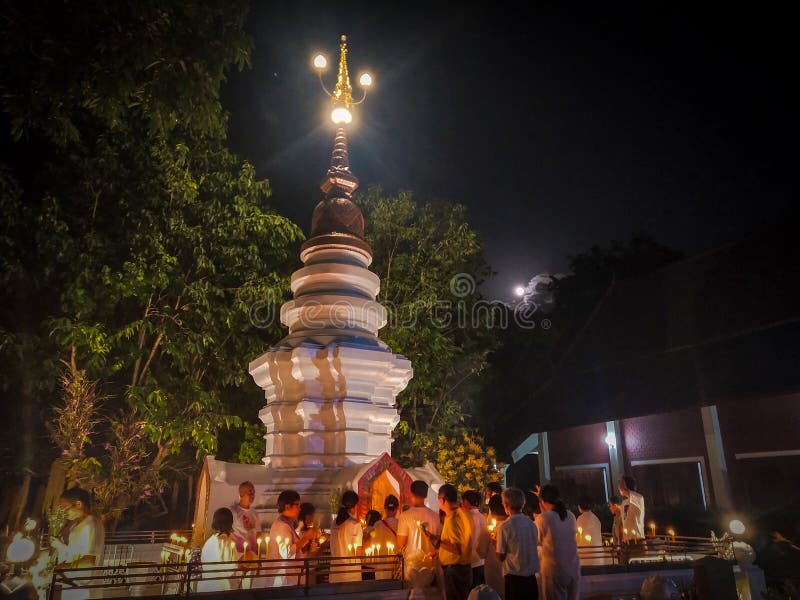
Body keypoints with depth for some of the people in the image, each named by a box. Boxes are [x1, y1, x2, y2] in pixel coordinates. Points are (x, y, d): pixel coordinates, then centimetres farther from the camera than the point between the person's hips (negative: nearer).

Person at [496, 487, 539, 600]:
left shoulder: (504, 526, -15)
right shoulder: (531, 524, -2)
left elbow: (501, 556, -9)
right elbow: (534, 545, 9)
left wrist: (495, 542, 7)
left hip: (514, 578, -4)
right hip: (531, 577, 4)